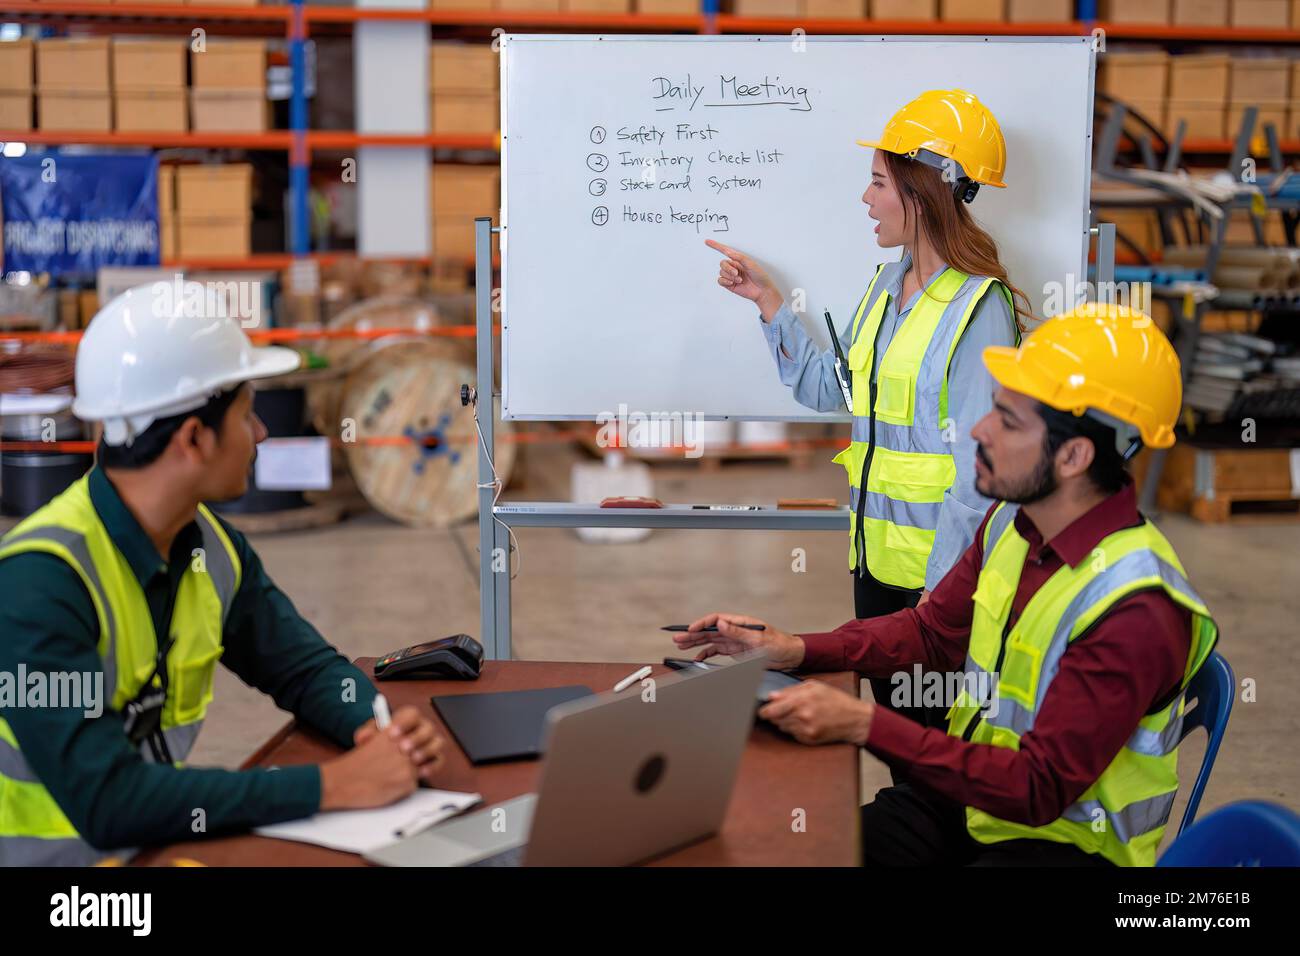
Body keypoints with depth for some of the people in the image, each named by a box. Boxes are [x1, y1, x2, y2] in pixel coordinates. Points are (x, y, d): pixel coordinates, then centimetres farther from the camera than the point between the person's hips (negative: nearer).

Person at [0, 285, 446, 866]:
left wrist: (380, 731, -11)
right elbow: (106, 802, -29)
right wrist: (332, 786, -28)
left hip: (161, 841, 6)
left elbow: (307, 669, 11)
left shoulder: (213, 547, 1)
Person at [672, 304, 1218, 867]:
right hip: (970, 799, 7)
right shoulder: (1011, 522, -1)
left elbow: (1041, 790, -27)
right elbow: (933, 632, 13)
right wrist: (794, 651, -2)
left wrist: (864, 724, -30)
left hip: (1067, 840, -7)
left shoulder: (1135, 613, -26)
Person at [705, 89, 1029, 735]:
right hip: (875, 556, 8)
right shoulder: (887, 284, 9)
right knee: (890, 717, 17)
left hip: (938, 567, -8)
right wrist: (767, 301, 13)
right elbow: (826, 391, 15)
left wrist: (942, 583, -19)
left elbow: (978, 465, -18)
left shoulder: (978, 307, -16)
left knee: (936, 725, 4)